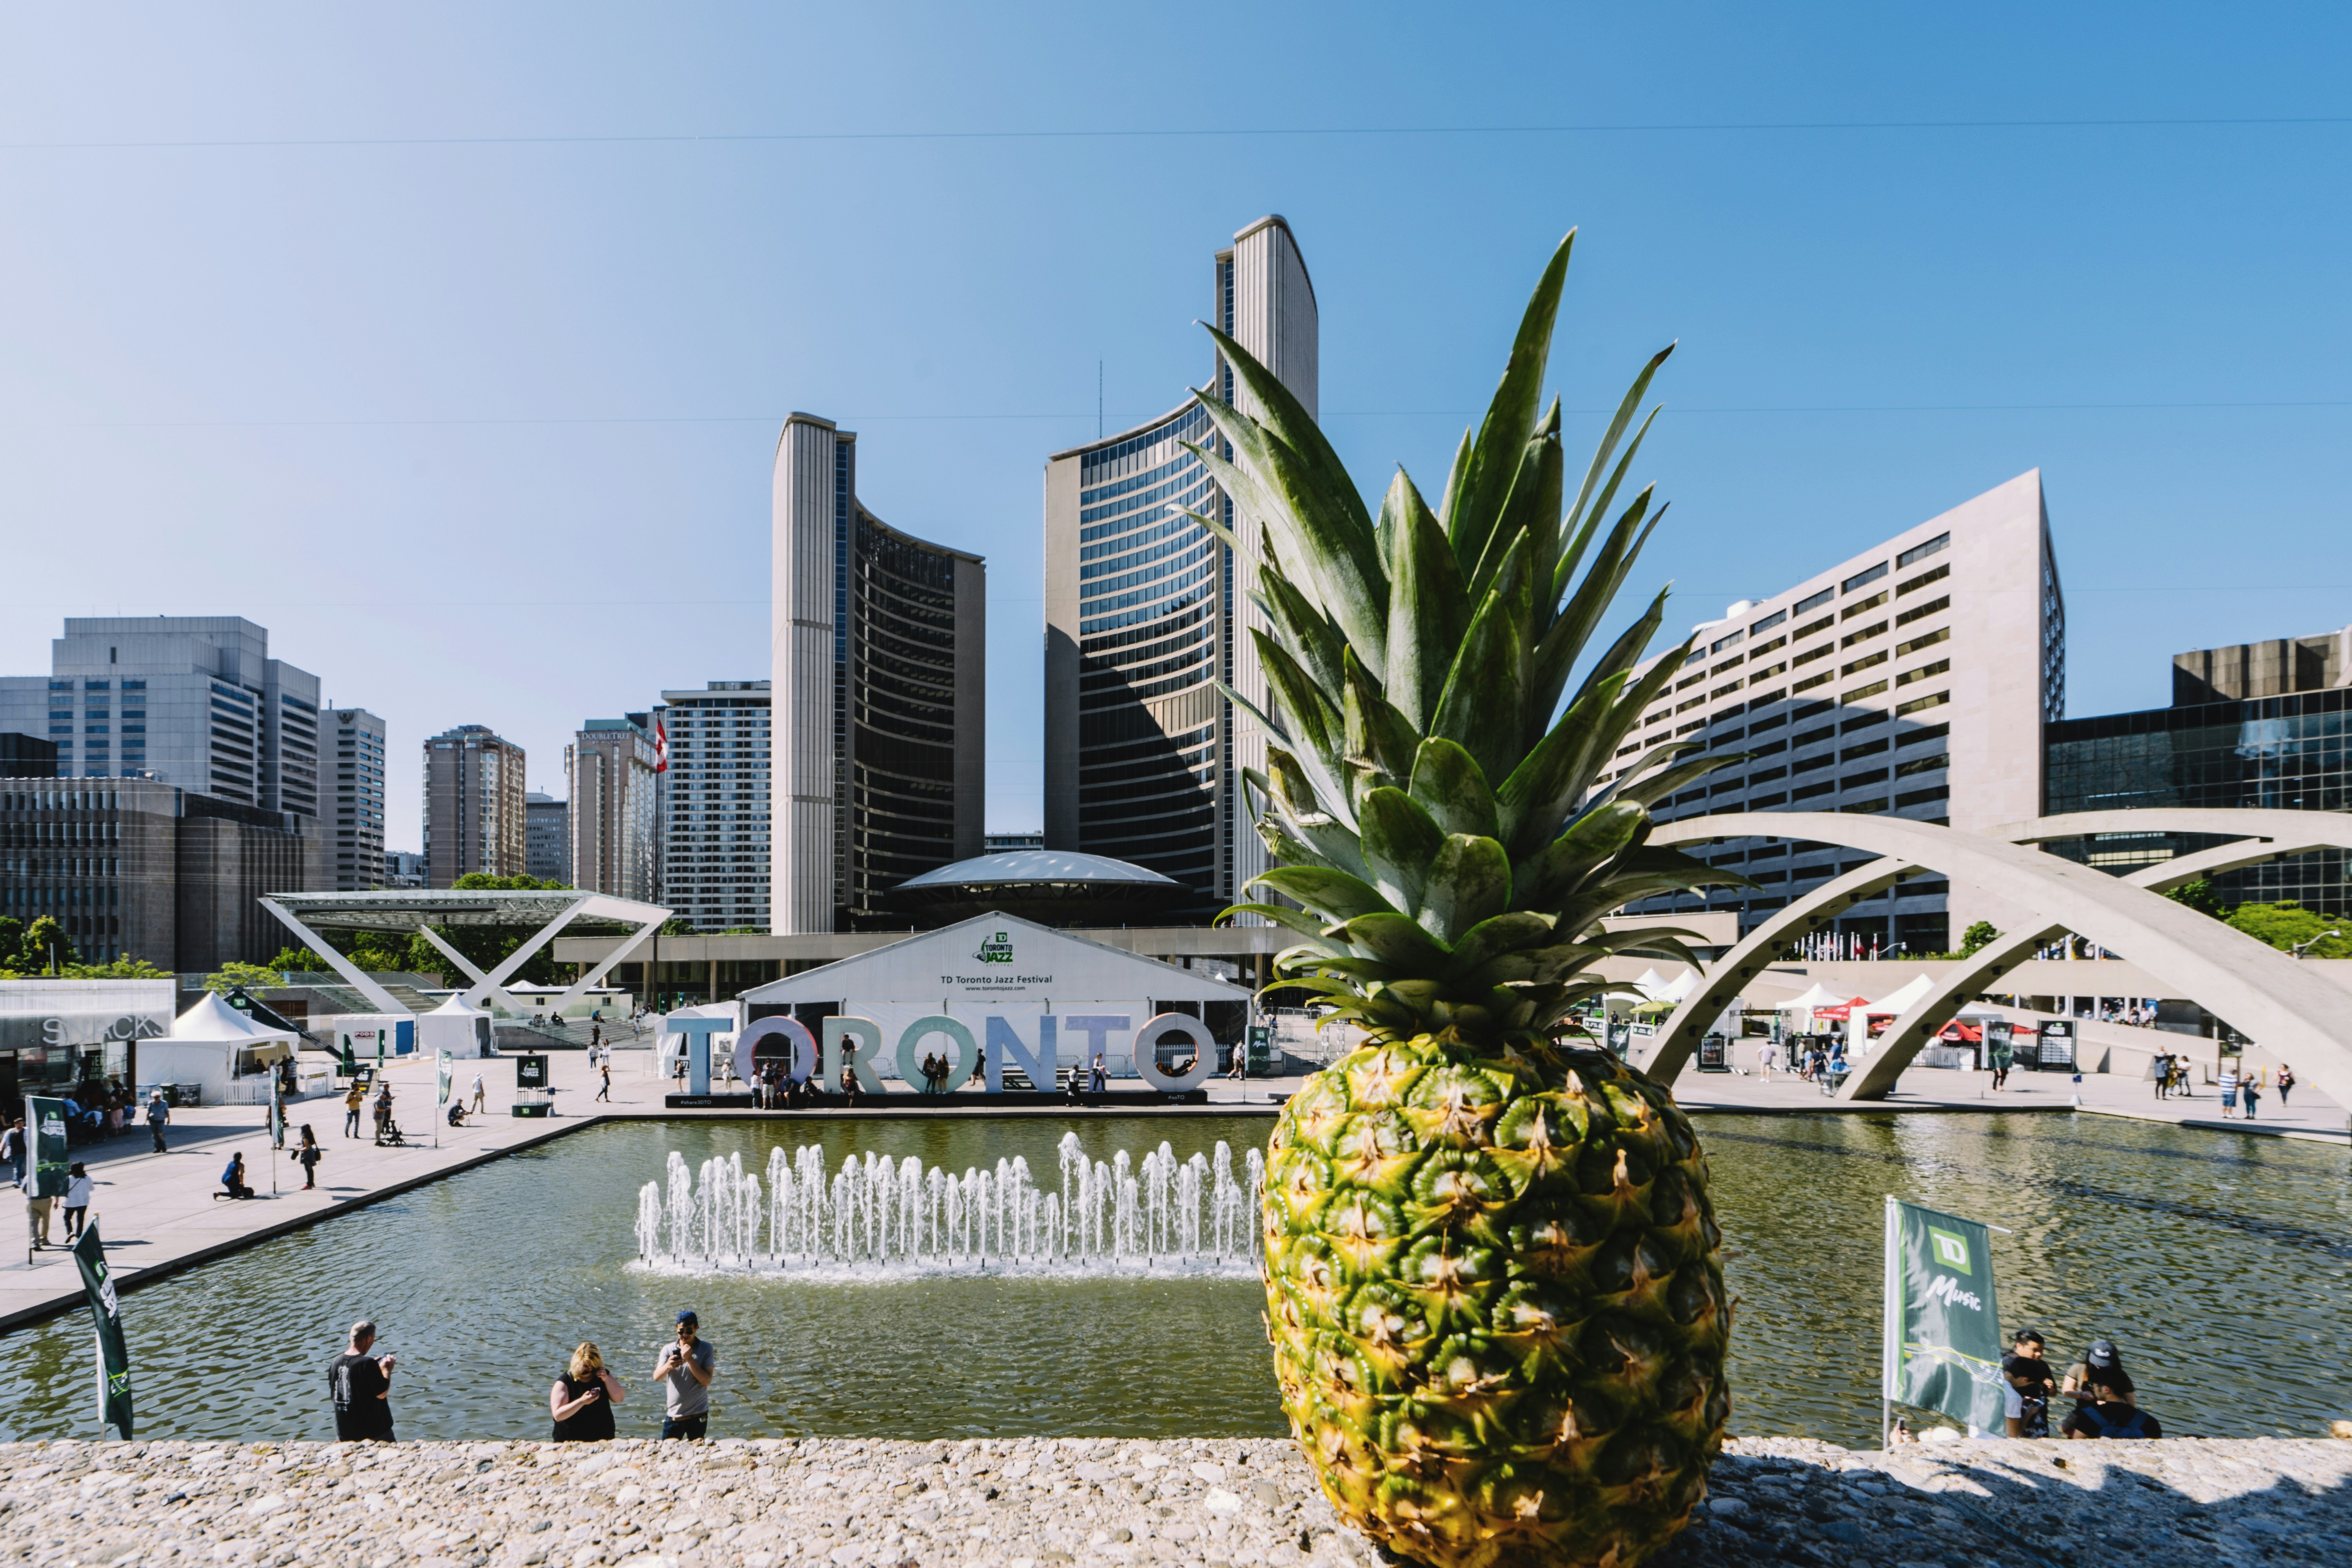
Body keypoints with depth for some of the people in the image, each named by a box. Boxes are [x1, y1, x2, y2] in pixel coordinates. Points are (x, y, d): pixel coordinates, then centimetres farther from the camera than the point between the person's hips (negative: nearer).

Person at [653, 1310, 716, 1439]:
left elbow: (707, 1381, -14)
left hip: (697, 1415, -1)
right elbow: (657, 1377, -13)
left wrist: (690, 1359, -21)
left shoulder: (706, 1349, -6)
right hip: (673, 1414, 2)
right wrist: (668, 1366, -34)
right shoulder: (669, 1350, 0)